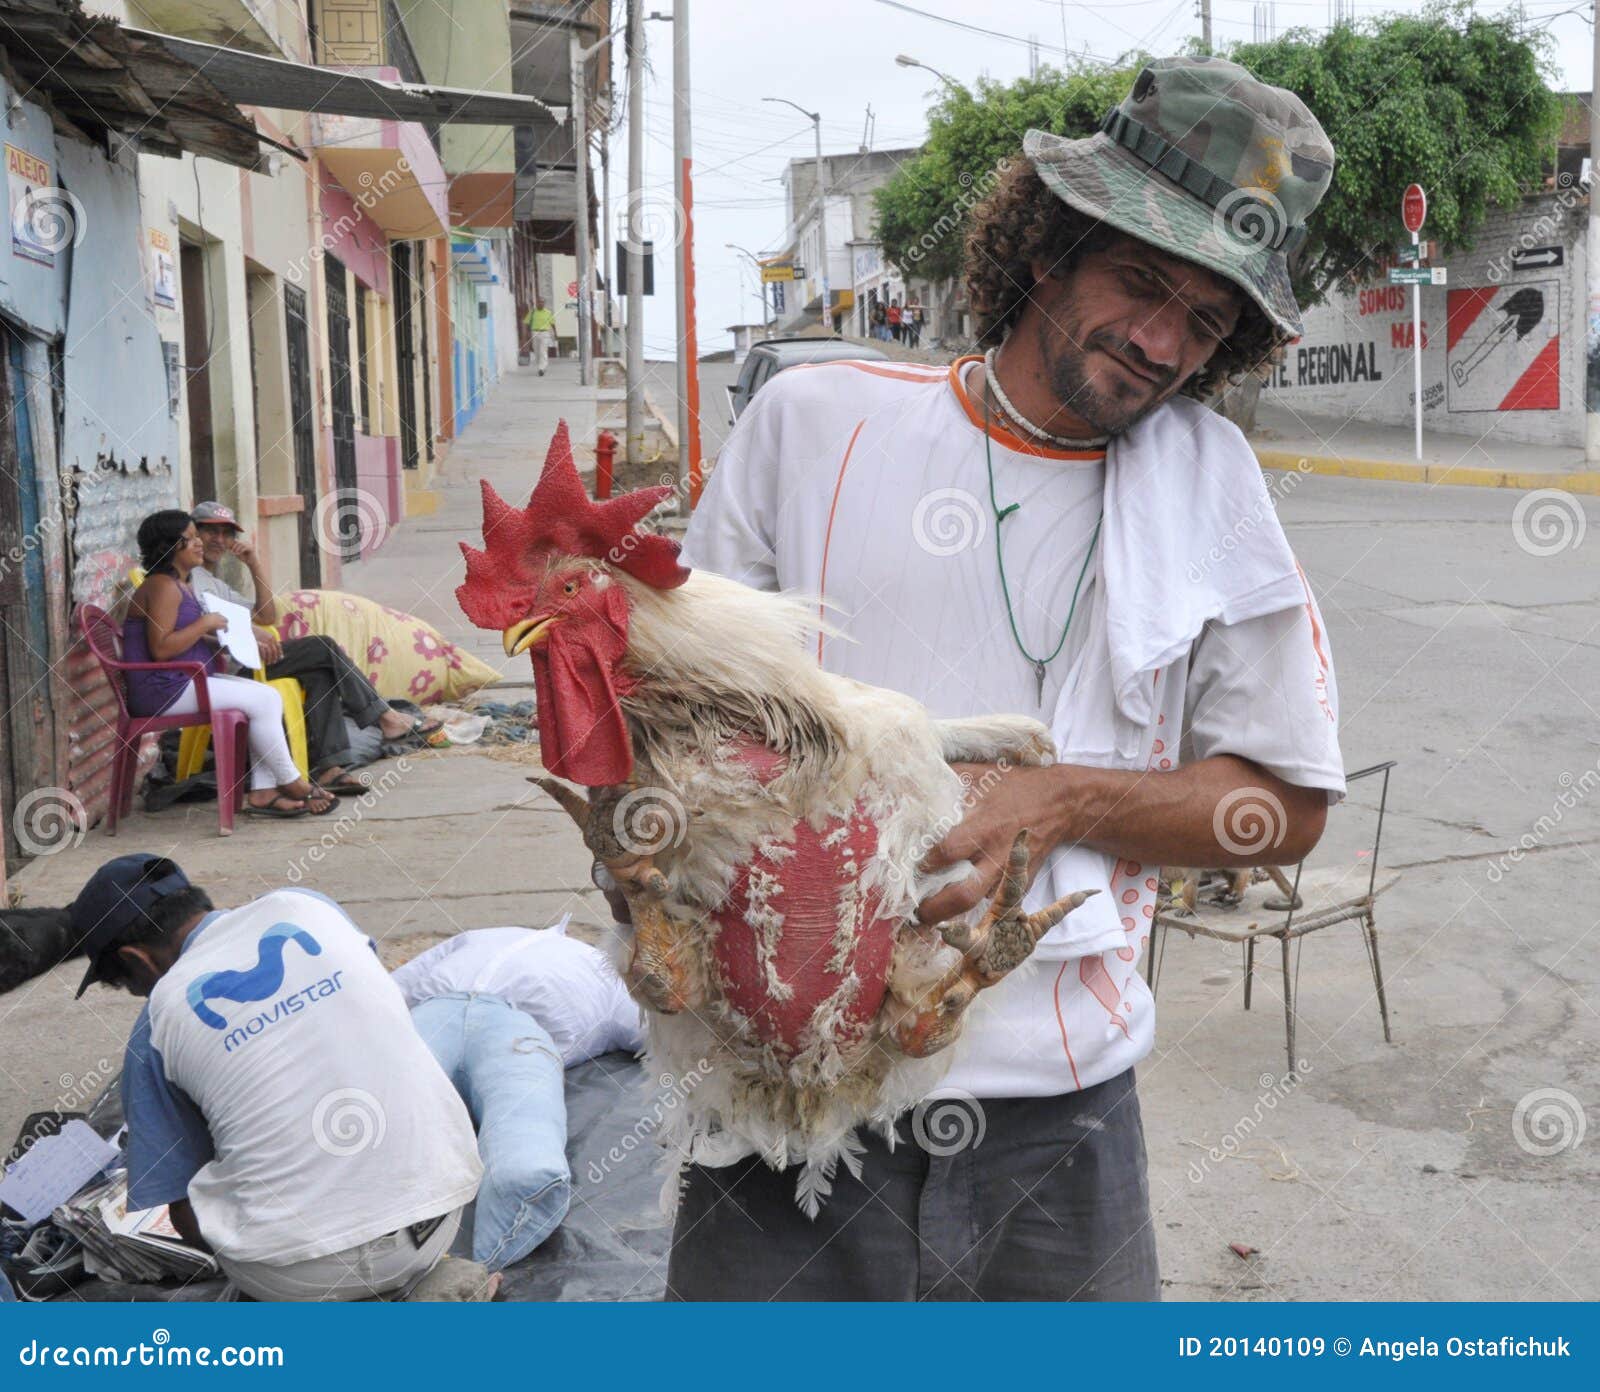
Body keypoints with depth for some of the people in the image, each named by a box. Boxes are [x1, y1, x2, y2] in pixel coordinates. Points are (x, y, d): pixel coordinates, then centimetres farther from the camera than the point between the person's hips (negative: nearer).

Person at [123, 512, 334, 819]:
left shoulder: (182, 585, 18)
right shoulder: (162, 586, -14)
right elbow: (161, 648, -23)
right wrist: (205, 623, -17)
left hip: (189, 681, 11)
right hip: (165, 690, -10)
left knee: (271, 698, 0)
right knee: (262, 700, -16)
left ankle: (262, 792, -6)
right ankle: (291, 782, -2)